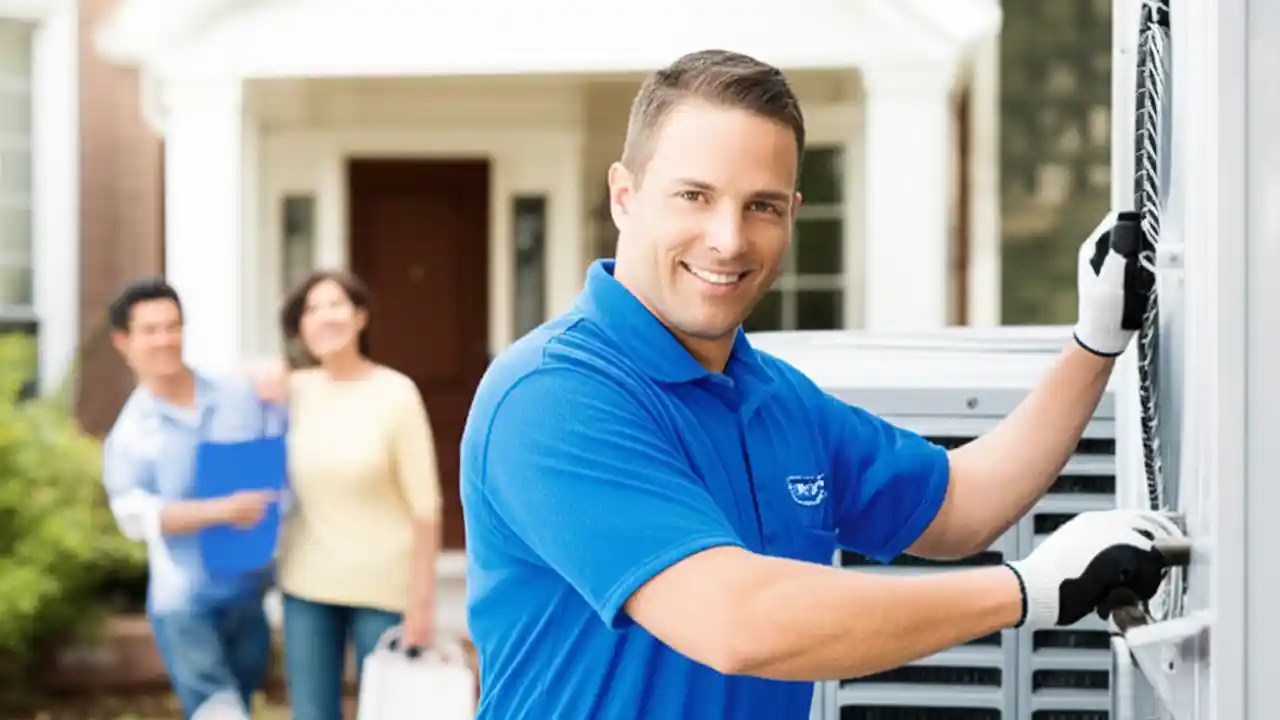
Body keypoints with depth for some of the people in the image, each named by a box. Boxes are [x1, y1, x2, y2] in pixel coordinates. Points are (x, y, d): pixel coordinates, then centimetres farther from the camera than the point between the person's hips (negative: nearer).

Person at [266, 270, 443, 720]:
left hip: (383, 587, -4)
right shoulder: (292, 391, 2)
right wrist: (261, 407, -1)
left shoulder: (395, 393, -9)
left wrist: (422, 600, -11)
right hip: (306, 584, 4)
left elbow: (425, 506, -9)